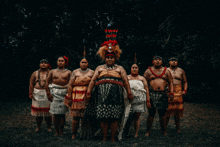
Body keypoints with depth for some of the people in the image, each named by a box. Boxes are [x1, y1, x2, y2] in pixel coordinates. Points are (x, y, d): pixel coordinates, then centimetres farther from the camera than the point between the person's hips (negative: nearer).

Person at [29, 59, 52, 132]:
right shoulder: (35, 73, 8)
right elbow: (31, 84, 6)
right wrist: (30, 93, -2)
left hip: (47, 94, -2)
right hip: (37, 94, 2)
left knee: (48, 111, 0)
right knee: (38, 111, 6)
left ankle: (49, 127, 12)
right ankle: (38, 127, 19)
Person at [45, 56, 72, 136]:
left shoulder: (68, 72, 8)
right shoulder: (52, 71, 14)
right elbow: (47, 82, 12)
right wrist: (48, 93, 2)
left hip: (64, 93, -1)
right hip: (55, 93, 1)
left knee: (62, 113, -1)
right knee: (55, 113, -2)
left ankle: (61, 131, 9)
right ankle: (56, 131, 7)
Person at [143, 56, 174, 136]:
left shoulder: (166, 71, 12)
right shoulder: (148, 71, 7)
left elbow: (170, 82, 13)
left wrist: (171, 92, 1)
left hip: (163, 95, 1)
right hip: (152, 95, -1)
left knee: (162, 114, 5)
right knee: (151, 113, -1)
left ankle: (164, 131, 17)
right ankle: (148, 131, 8)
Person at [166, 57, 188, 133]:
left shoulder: (181, 71, 13)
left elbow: (185, 82, 18)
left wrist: (185, 90, 3)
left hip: (178, 93, 1)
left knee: (177, 110, 3)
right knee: (167, 110, -3)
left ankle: (177, 127, 15)